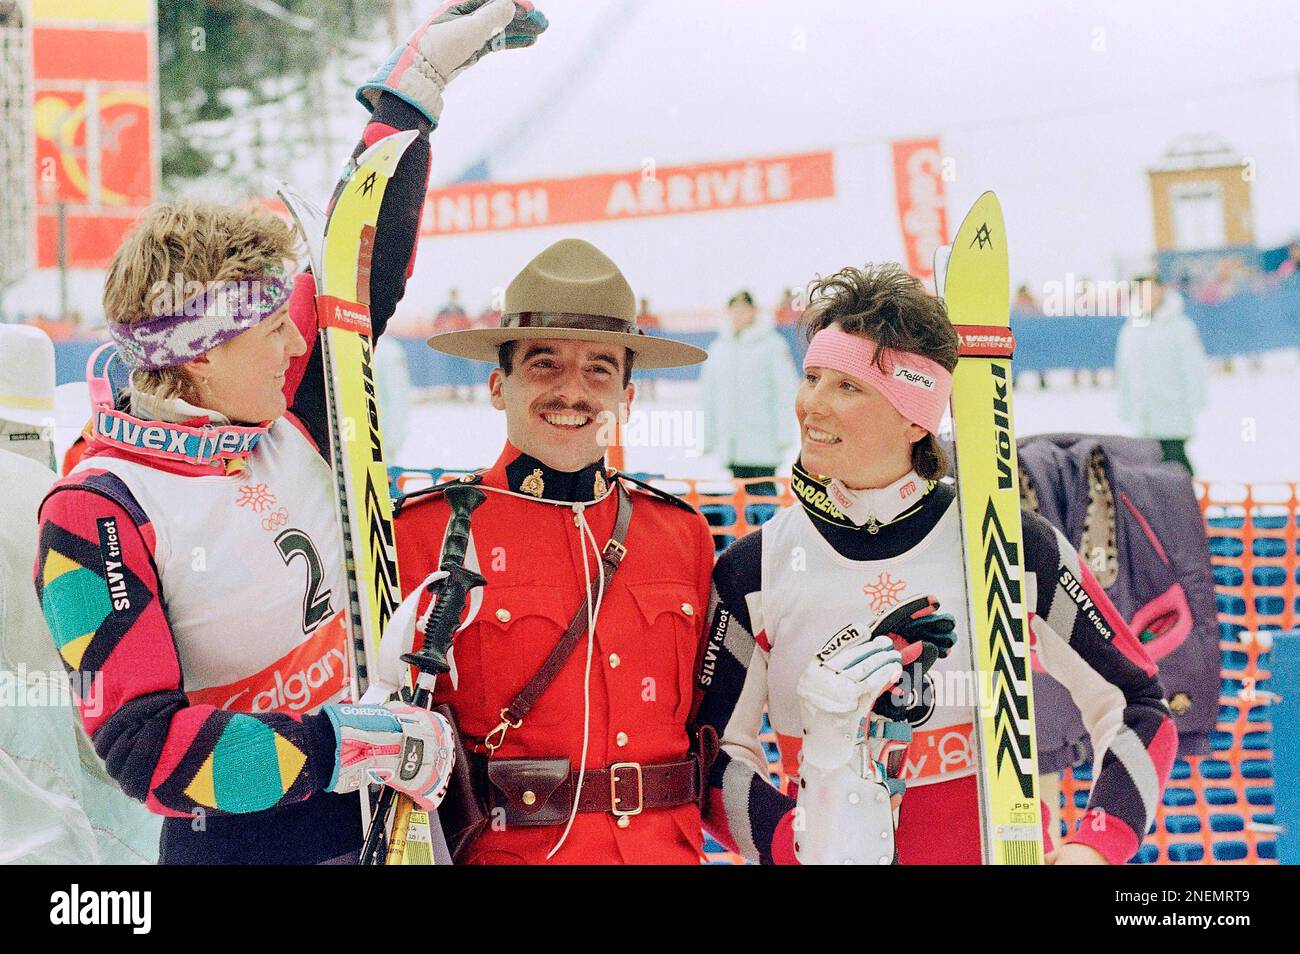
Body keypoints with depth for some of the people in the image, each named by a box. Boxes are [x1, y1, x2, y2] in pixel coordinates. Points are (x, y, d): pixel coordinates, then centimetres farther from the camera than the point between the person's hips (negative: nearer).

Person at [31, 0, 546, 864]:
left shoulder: (288, 429, 0)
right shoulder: (95, 515, -17)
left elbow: (363, 264, 10)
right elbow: (142, 745, -22)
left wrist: (419, 76, 11)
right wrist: (355, 744, -23)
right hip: (240, 843, -6)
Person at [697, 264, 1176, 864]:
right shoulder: (754, 570, -1)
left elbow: (1138, 708, 2)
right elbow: (717, 754, 3)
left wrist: (1093, 848, -10)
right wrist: (800, 844, -13)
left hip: (1001, 848, 0)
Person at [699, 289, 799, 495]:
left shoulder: (771, 344, -2)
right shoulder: (718, 349, 14)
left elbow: (786, 390, -5)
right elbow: (709, 396, 17)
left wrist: (785, 435, -11)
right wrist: (708, 439, 14)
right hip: (731, 444, 5)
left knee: (764, 492, -8)